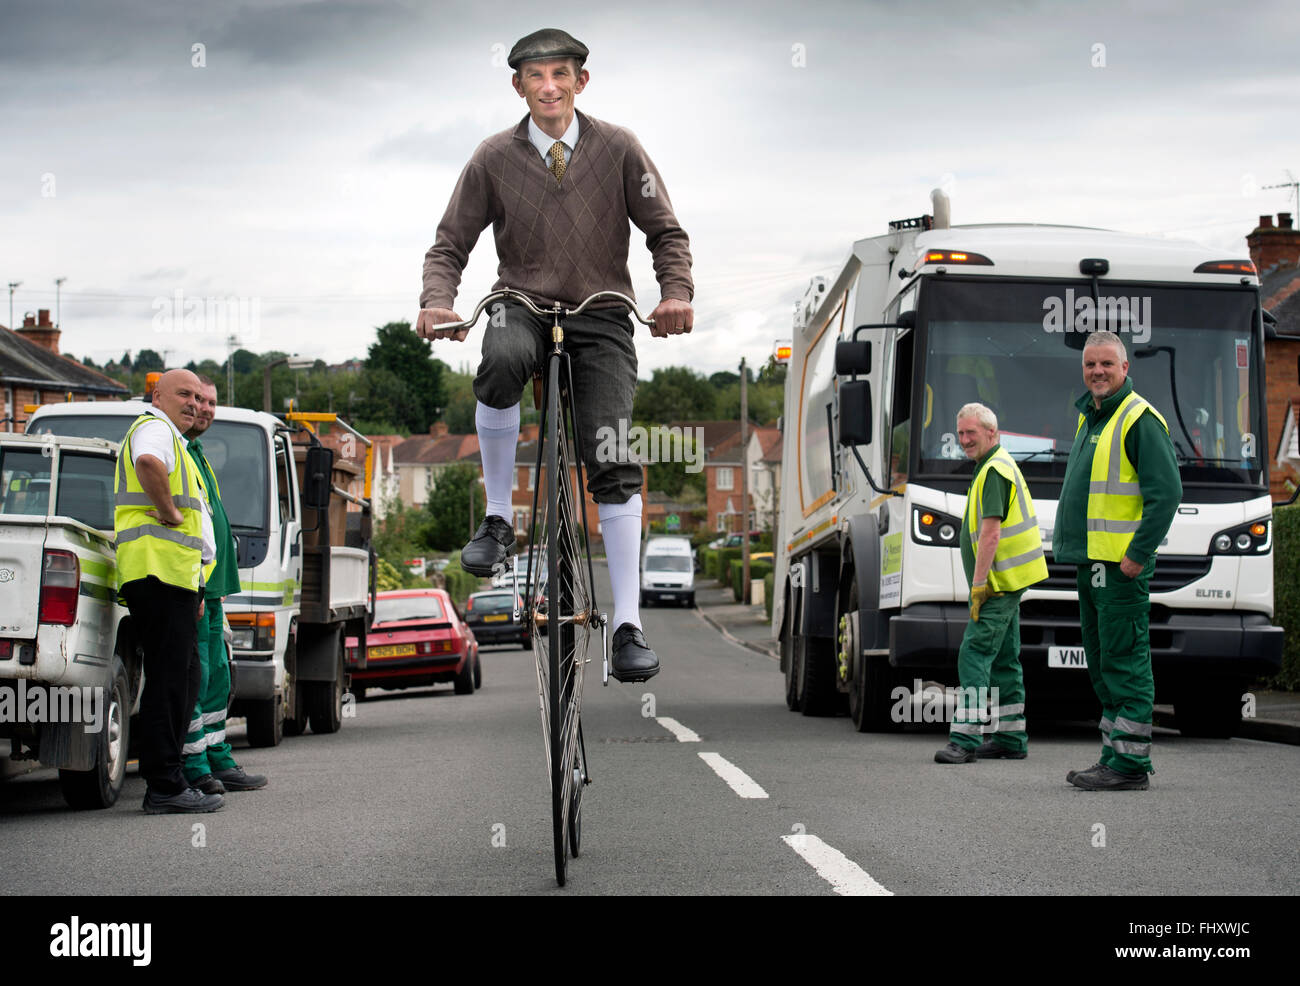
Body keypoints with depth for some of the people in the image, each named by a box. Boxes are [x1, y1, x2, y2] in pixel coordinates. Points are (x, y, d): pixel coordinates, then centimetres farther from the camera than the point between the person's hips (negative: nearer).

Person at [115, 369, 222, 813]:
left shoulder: (175, 442, 30)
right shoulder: (154, 427, -4)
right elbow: (148, 463, -31)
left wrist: (196, 588, 27)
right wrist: (171, 512, -18)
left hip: (175, 575, 11)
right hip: (159, 568, -11)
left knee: (183, 679, 12)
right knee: (170, 679, -12)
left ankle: (165, 781, 15)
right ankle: (165, 787, -13)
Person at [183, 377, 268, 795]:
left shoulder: (197, 454, 23)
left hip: (208, 589, 11)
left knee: (216, 679, 13)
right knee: (192, 678, -9)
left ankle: (219, 763, 19)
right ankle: (194, 769, -6)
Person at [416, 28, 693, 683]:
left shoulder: (617, 149, 0)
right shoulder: (495, 158, 0)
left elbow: (666, 233, 4)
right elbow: (450, 245, 3)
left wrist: (677, 294, -16)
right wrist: (437, 302, -18)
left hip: (601, 315, 0)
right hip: (524, 304, 0)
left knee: (613, 463, -14)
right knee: (502, 359, -38)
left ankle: (628, 624, -10)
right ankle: (498, 518, -21)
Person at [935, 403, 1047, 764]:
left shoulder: (994, 471, -14)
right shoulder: (999, 466, 19)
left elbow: (991, 533, -21)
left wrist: (978, 585, -21)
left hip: (997, 584, -11)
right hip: (1006, 583, 11)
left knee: (974, 654, -14)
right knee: (1003, 660, 13)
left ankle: (965, 739, -18)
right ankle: (1011, 739, 17)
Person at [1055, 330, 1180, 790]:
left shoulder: (1139, 419, -11)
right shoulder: (1089, 418, 18)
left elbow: (1166, 492, -17)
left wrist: (1138, 555, -20)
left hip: (1121, 566, -10)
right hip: (1090, 563, 10)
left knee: (1124, 664, -8)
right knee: (1104, 666, 13)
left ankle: (1130, 765, -6)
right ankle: (1115, 757, 20)